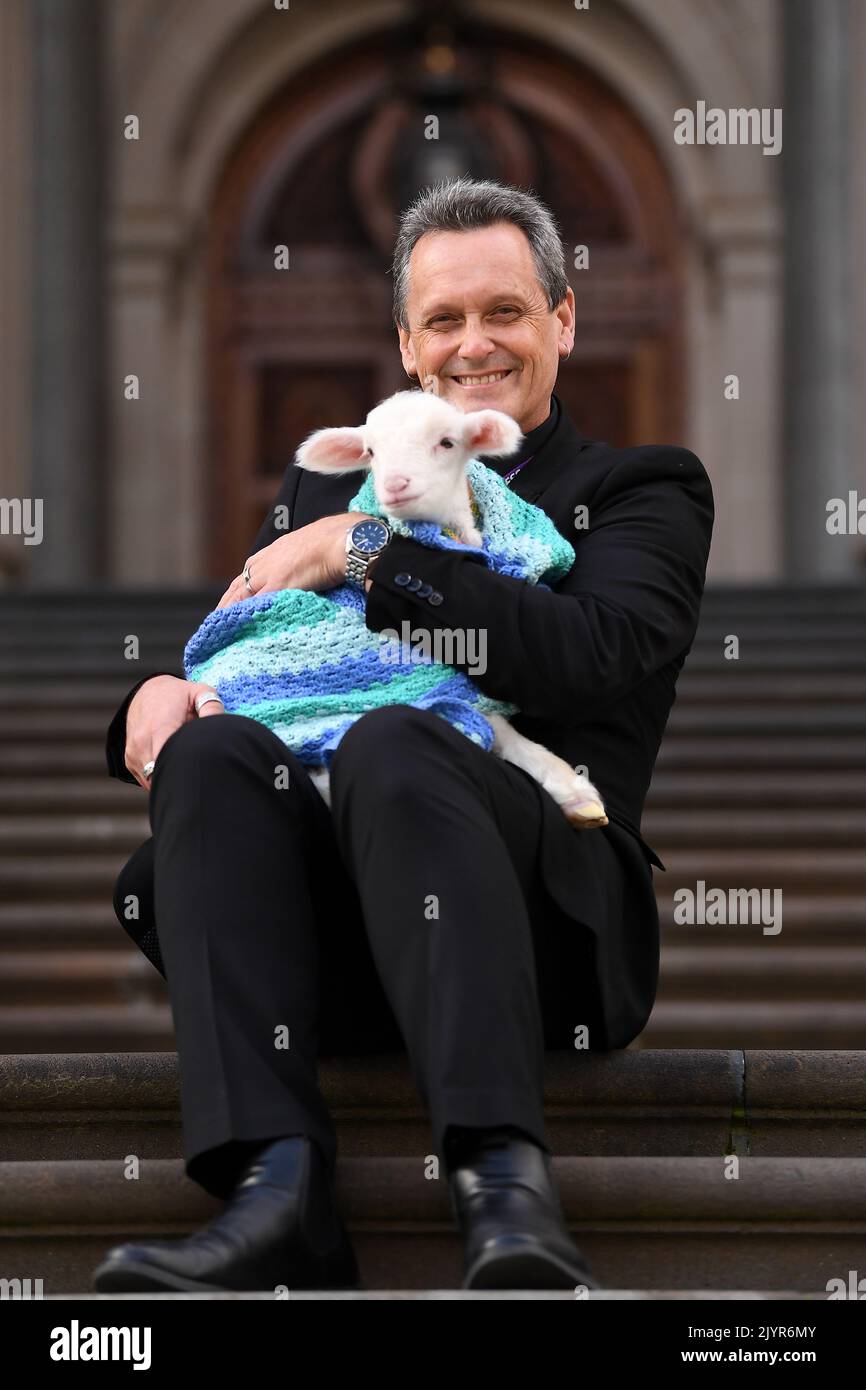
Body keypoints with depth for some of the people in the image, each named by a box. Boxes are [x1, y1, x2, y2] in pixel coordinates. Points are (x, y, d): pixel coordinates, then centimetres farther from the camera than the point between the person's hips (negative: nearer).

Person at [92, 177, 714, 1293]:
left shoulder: (640, 489, 17)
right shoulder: (327, 485, 30)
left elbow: (599, 657, -4)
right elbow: (233, 657, 24)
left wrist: (366, 550, -3)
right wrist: (159, 693, -2)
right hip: (329, 932, 4)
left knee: (392, 742, -34)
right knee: (211, 750, -27)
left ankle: (505, 1189, -50)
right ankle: (278, 1185, -43)